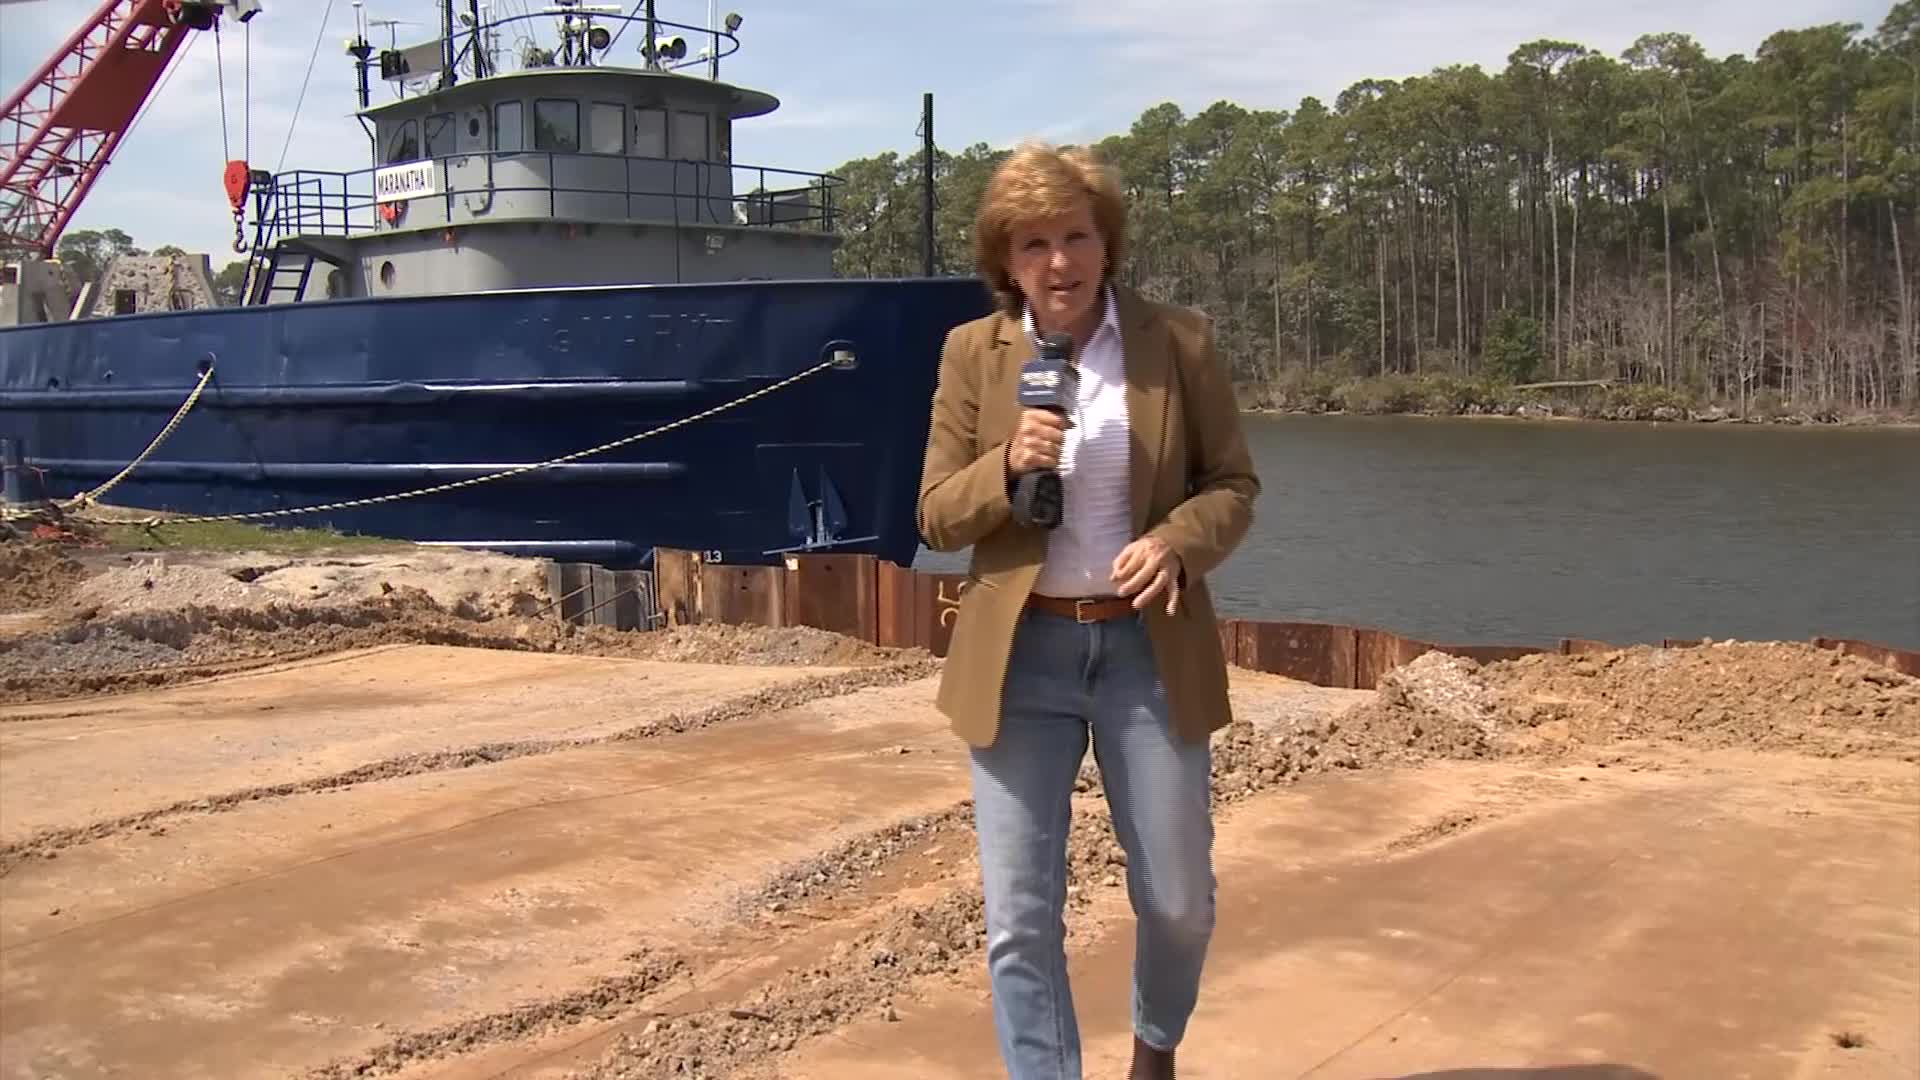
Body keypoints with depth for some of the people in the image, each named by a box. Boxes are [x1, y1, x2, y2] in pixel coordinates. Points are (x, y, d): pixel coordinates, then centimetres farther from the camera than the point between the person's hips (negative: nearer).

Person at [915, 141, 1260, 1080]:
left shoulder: (1179, 340, -2)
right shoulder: (973, 351, 0)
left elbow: (1233, 484, 4)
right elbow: (937, 517, 2)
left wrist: (1177, 542, -18)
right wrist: (1008, 467, -19)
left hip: (1149, 649, 0)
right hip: (1020, 653, 0)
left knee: (1179, 900, 12)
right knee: (1018, 916, 0)